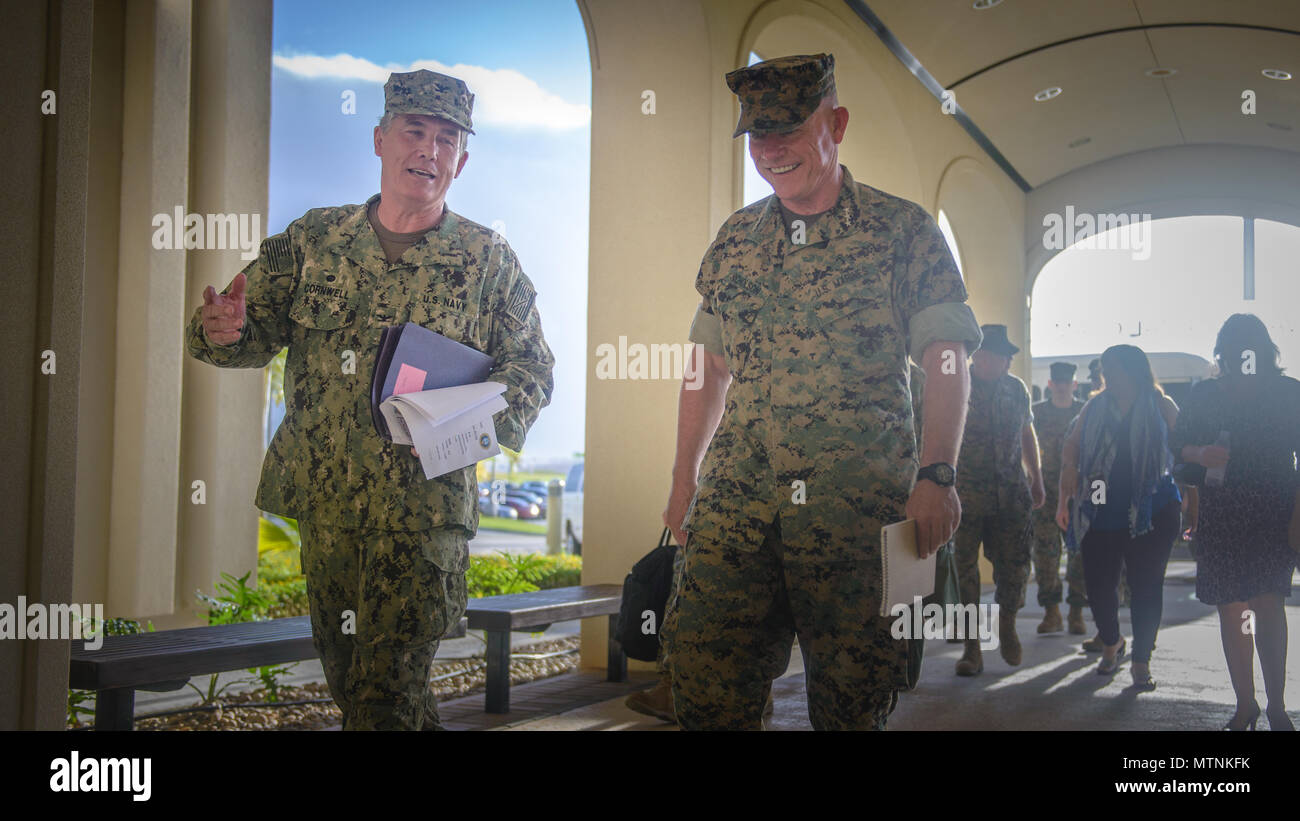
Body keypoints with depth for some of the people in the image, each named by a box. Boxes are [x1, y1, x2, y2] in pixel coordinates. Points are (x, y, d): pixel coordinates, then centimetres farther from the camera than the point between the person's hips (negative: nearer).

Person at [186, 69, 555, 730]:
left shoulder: (488, 260, 1)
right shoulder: (312, 240, 6)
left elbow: (532, 369, 3)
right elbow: (257, 331, 9)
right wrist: (220, 332, -15)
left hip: (424, 507, -3)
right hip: (322, 501, 4)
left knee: (383, 698, -6)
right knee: (345, 672, 16)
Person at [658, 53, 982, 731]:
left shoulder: (904, 230, 3)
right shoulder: (735, 239, 15)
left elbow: (944, 361, -2)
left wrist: (937, 477, -14)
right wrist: (683, 483, 14)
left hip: (857, 501, -3)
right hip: (733, 498, 4)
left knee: (851, 696, 1)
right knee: (703, 678, -3)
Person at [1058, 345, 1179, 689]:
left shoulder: (1162, 407, 2)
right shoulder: (1095, 407, 8)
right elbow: (1071, 454, 9)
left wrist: (1186, 501, -1)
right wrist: (1065, 499, 3)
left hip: (1150, 515, -2)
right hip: (1100, 514, 2)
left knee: (1146, 587, 0)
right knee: (1099, 585, 3)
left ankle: (1142, 661, 13)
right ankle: (1111, 643, 30)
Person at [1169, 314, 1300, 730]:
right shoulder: (1204, 395, 7)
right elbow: (1178, 444, 10)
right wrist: (1199, 454, -13)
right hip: (1220, 513, 2)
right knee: (1230, 608, 5)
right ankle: (1245, 703, 17)